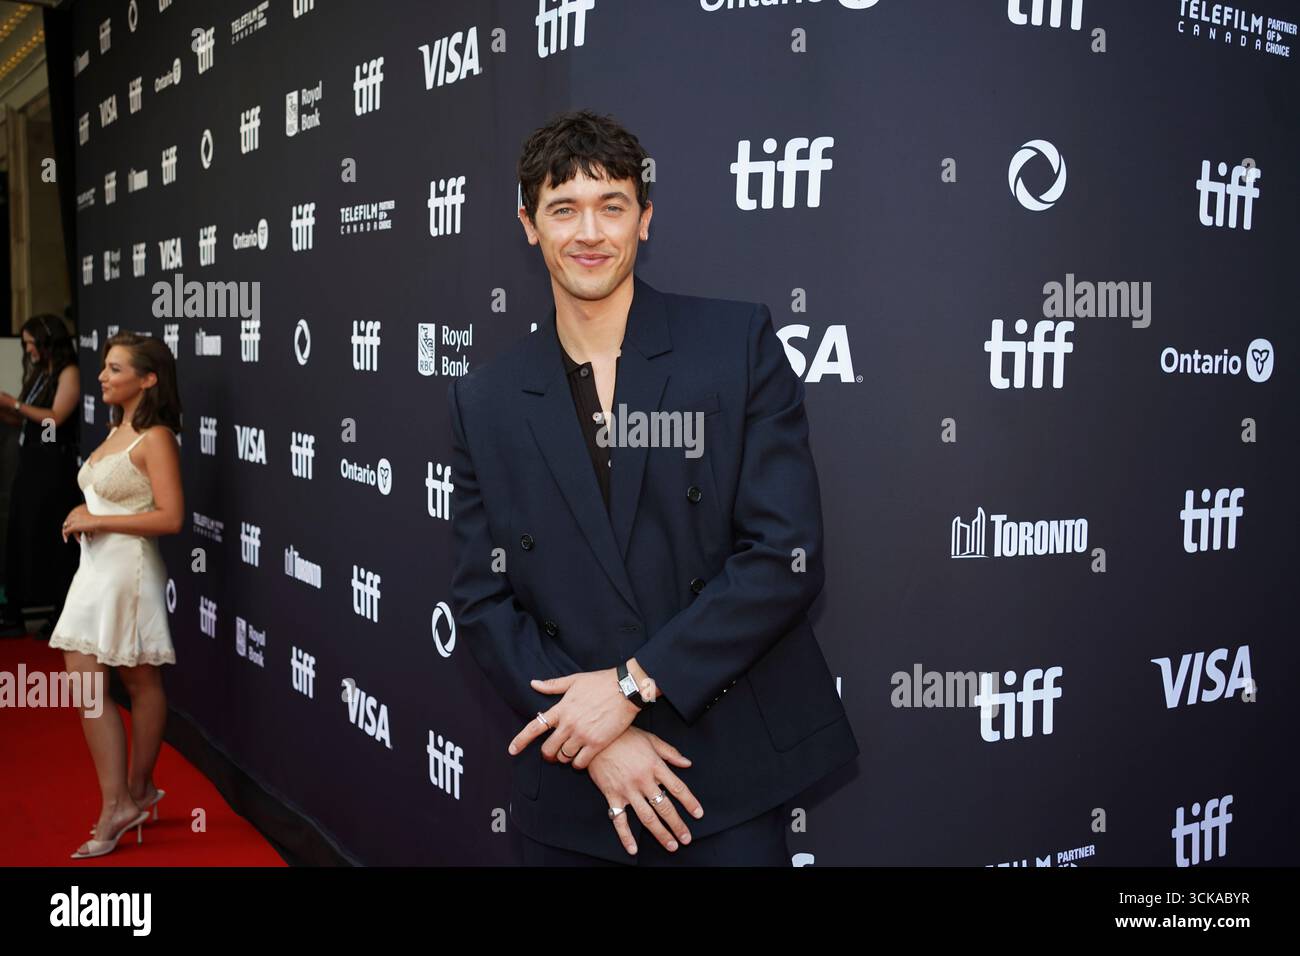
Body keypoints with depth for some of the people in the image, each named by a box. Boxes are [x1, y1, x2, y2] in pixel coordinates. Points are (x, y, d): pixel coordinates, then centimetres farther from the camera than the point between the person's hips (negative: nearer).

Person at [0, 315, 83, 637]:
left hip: (55, 466, -8)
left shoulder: (68, 373, -6)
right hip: (30, 462, 8)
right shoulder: (37, 374, 16)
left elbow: (55, 418, -16)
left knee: (53, 539, -3)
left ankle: (62, 615, 5)